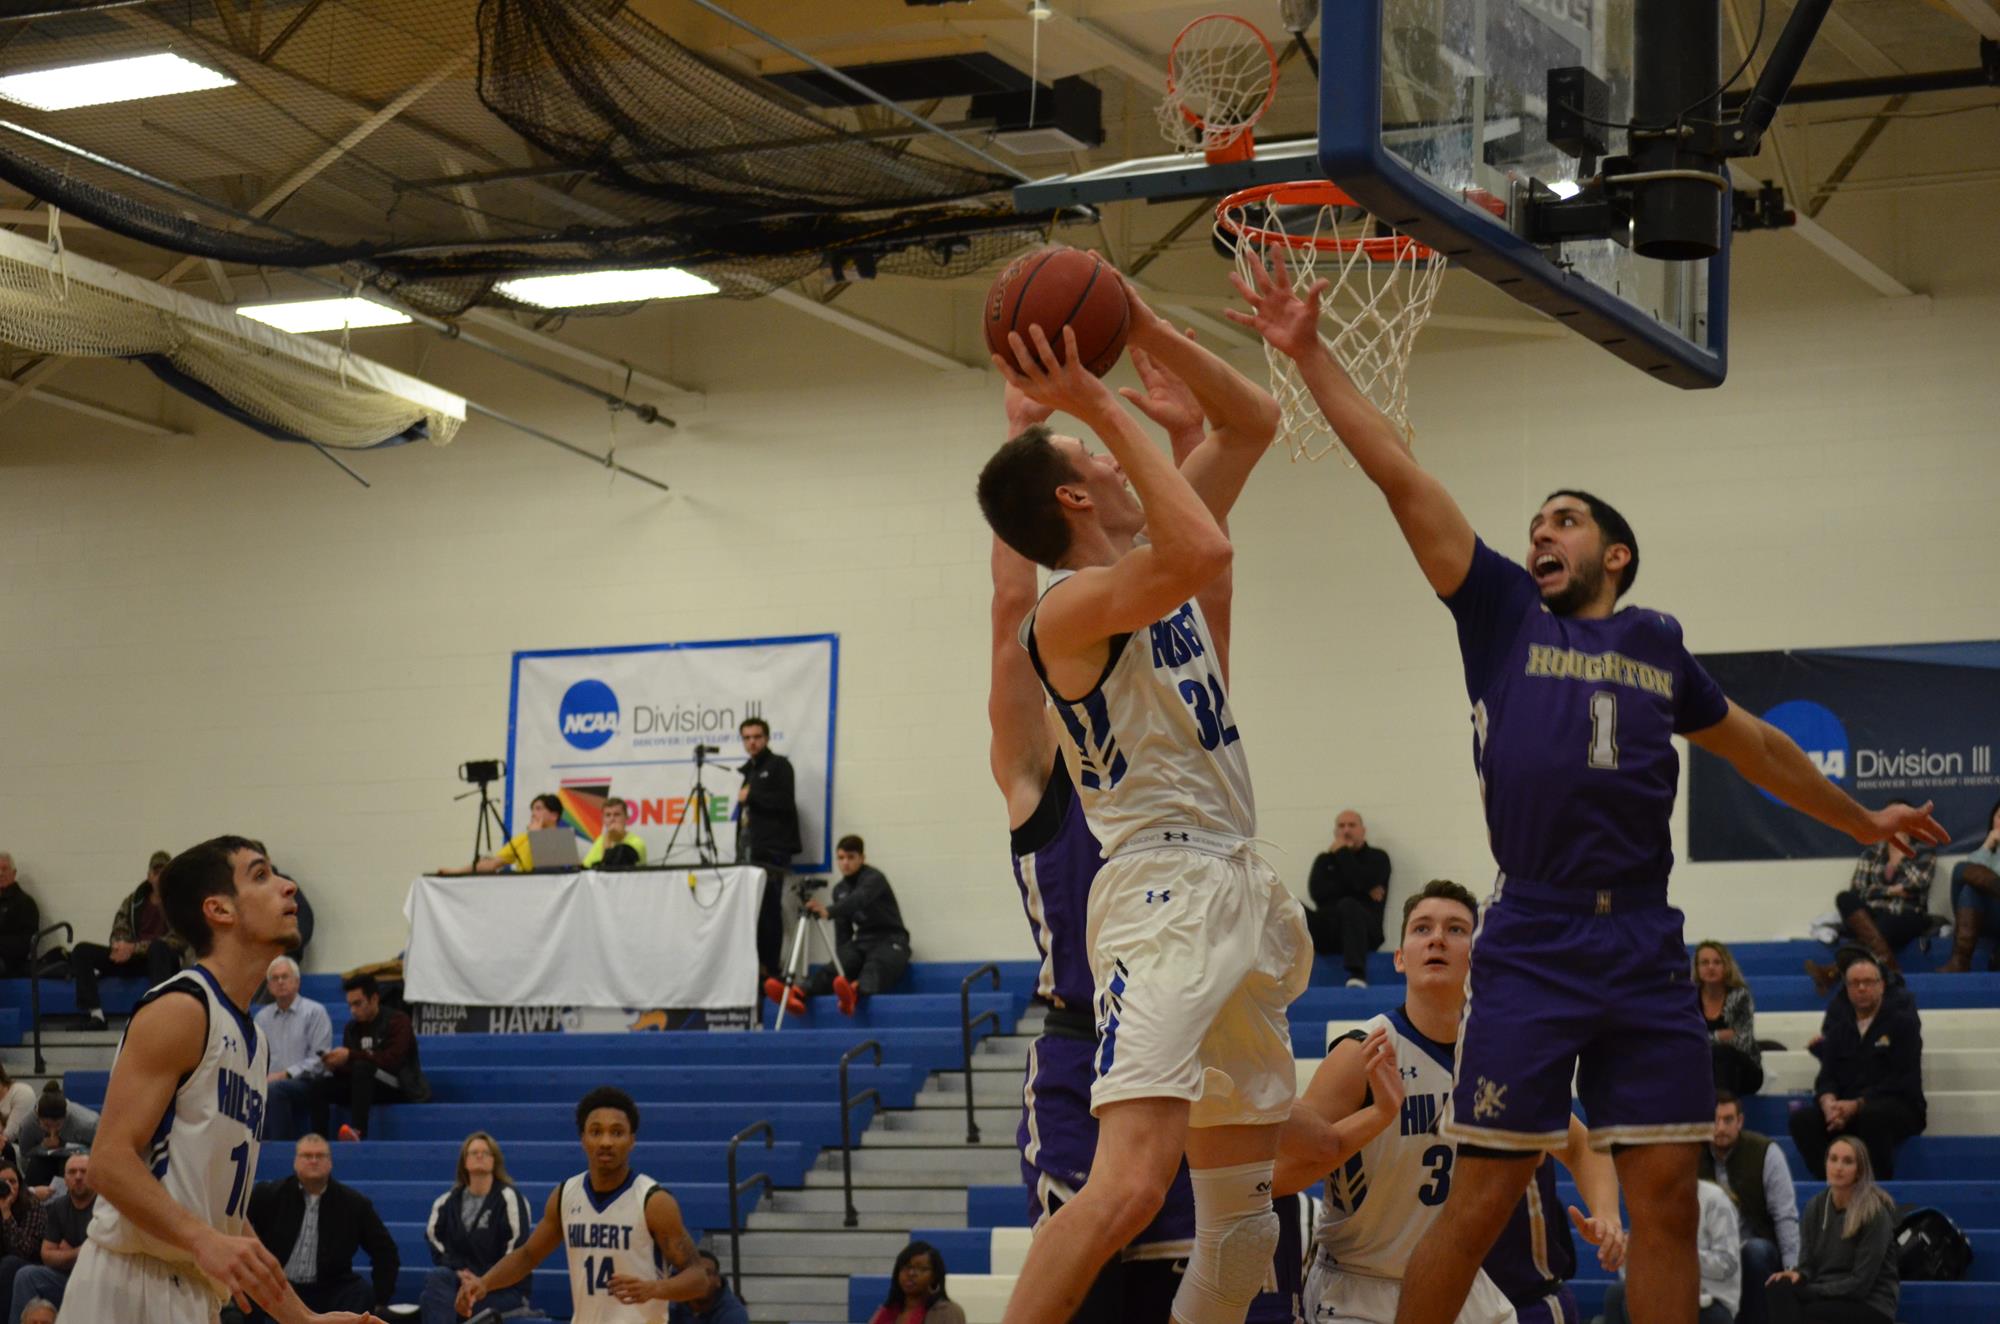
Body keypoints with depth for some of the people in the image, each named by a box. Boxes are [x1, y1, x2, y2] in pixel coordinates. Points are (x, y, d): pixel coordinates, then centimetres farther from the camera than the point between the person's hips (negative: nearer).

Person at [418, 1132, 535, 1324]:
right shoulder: (448, 1202, 13)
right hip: (461, 1279, 4)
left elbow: (517, 1251, -8)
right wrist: (459, 1272, -8)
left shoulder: (509, 1198, -2)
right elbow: (436, 1241, 11)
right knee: (437, 1277, -32)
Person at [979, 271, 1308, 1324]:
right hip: (1162, 893, -10)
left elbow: (1253, 424, 18)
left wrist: (1144, 331, 4)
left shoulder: (1146, 563, 14)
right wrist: (1104, 409, -25)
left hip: (1238, 892, 10)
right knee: (1129, 1187, -26)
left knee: (1244, 1215, 11)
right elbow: (1202, 553, -32)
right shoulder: (1070, 606, -12)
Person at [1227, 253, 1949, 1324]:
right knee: (1482, 1198, -4)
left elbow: (1753, 745, 32)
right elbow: (1401, 477, 0)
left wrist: (1859, 822, 41)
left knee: (1666, 1196, 2)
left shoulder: (1658, 643, 16)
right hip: (1531, 948, -3)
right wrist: (1309, 356, -6)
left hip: (1646, 953, 3)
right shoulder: (1502, 614, 7)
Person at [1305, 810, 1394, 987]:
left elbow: (1362, 881, -9)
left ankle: (1357, 976, -53)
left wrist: (1343, 853, 4)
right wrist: (1364, 891, -4)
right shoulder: (1324, 859, 23)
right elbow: (1317, 892, 2)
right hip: (1326, 932, 3)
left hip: (1364, 930, -3)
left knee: (1348, 905, -37)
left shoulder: (1377, 858, 14)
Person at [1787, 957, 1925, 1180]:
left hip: (1899, 1108, -4)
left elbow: (1903, 1080, -9)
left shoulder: (1902, 1020, 2)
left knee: (1872, 1115, -40)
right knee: (1801, 1118, -24)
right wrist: (1828, 1103, -16)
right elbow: (1827, 1075, 9)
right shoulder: (1839, 1024, 17)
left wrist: (1857, 1105, -20)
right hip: (1846, 1107, 4)